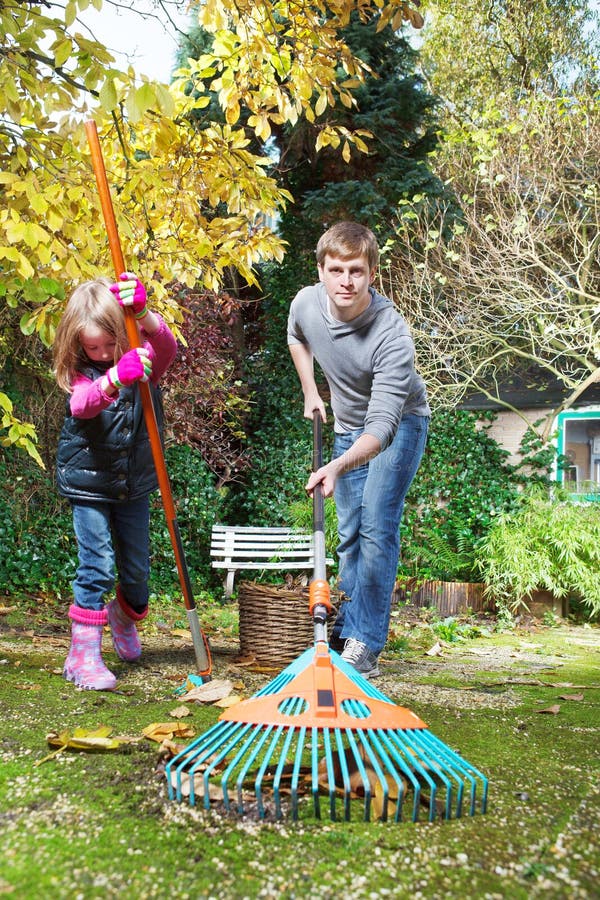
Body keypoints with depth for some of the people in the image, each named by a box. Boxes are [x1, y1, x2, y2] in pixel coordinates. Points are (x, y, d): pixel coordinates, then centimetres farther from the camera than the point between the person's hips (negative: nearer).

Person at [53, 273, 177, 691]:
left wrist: (142, 312, -49)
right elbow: (82, 406, -32)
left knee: (137, 567, 12)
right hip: (89, 484, -2)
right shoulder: (81, 373, -10)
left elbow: (168, 346, -29)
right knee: (97, 566, -9)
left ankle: (125, 617, 43)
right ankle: (83, 653, 1)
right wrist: (114, 378, -52)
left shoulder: (146, 362, -6)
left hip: (135, 484, 3)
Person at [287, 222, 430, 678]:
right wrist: (310, 393, 5)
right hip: (349, 426, 6)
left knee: (377, 525, -17)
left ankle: (366, 645, -10)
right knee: (349, 533, 11)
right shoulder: (306, 303, -19)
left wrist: (338, 467, -57)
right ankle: (347, 633, 23)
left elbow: (383, 424, -42)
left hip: (400, 423, -6)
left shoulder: (392, 333, -35)